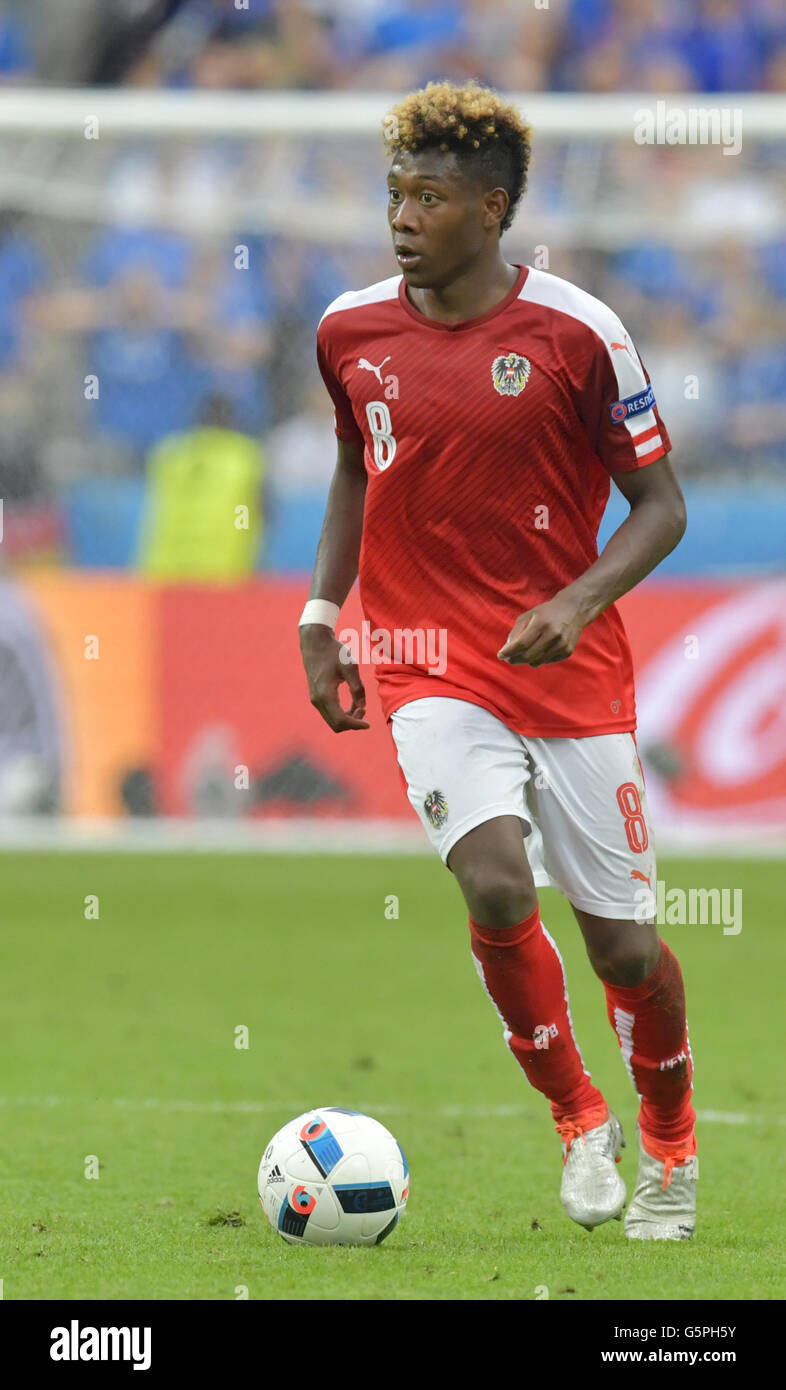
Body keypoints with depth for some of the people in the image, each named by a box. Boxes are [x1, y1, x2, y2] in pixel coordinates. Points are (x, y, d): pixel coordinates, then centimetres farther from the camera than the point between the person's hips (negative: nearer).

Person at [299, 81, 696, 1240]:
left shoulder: (576, 333, -10)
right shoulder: (351, 331, 1)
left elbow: (659, 504, -4)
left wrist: (578, 602, -20)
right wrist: (322, 617, 10)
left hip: (571, 671, -1)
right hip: (432, 675, 1)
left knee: (623, 942, 2)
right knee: (496, 887, -22)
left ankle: (670, 1150, 31)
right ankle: (577, 1120, 1)